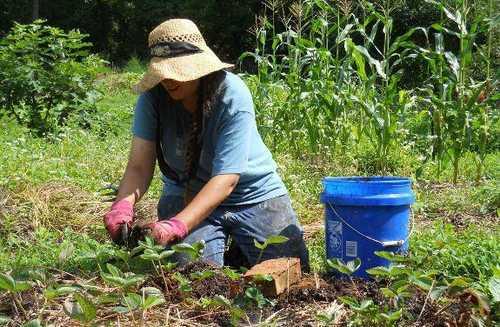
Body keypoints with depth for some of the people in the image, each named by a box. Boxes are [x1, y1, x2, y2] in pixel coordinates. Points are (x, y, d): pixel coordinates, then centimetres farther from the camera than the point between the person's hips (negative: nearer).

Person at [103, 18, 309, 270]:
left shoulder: (233, 96, -25)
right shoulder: (153, 97, -15)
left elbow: (225, 179, -32)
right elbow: (139, 166, -19)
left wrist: (177, 225, -45)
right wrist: (123, 205, -42)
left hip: (252, 194, -2)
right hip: (187, 193, 2)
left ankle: (237, 248, 23)